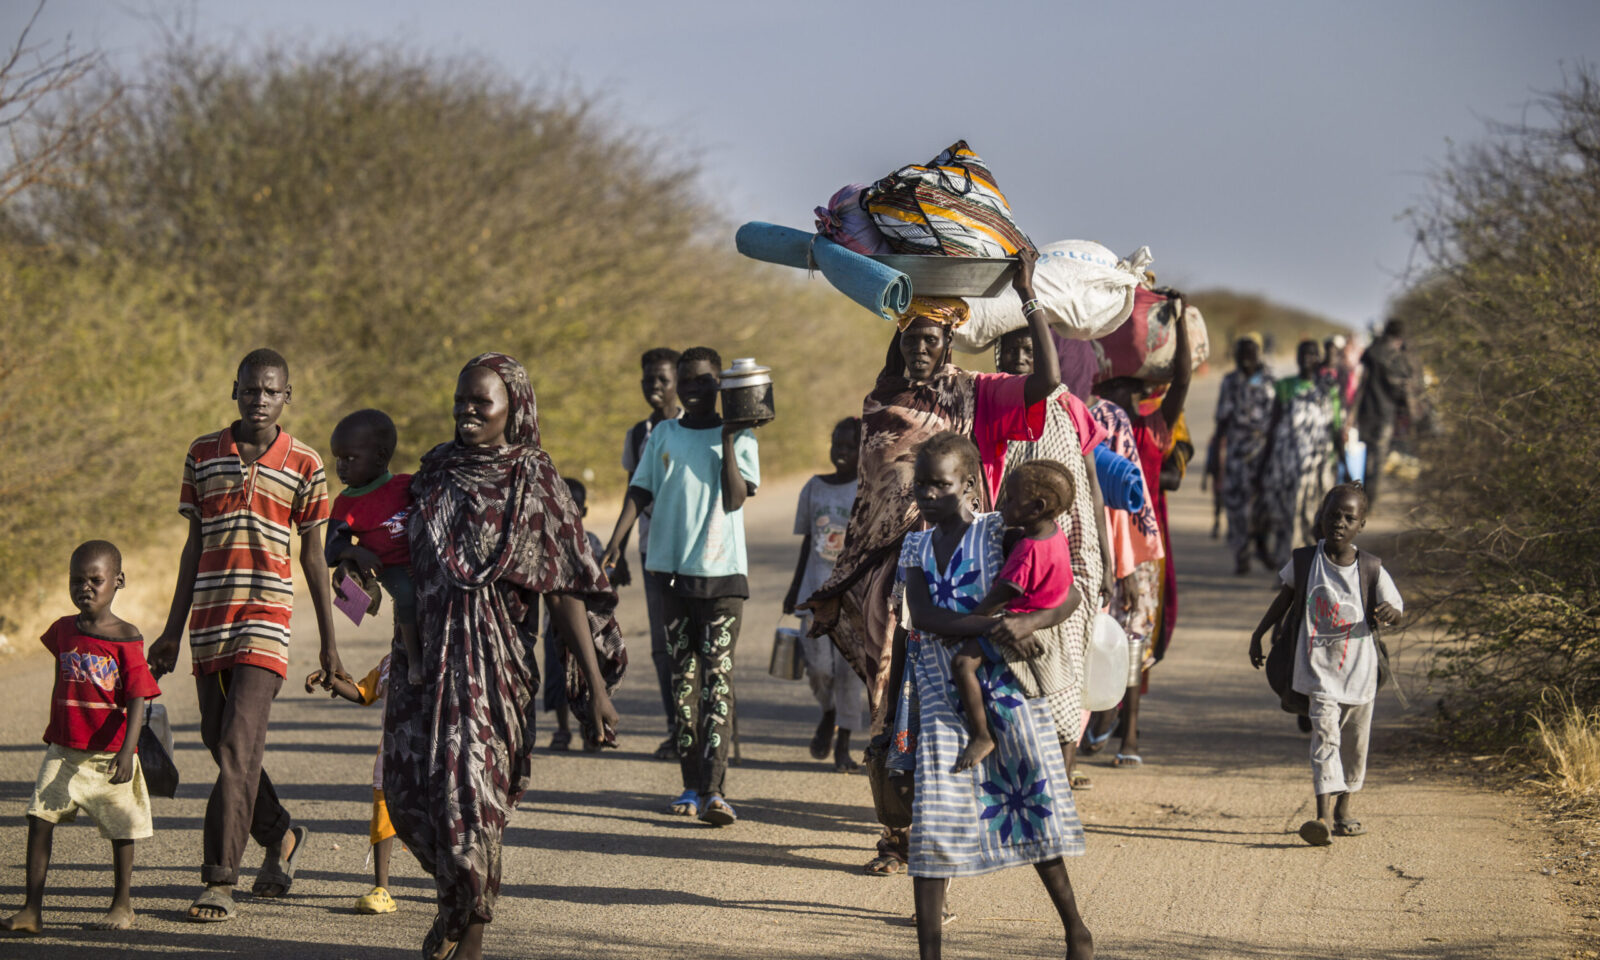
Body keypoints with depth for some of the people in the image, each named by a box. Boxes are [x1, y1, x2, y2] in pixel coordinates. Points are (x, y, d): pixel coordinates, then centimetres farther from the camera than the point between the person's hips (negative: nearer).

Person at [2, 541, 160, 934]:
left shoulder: (125, 637, -9)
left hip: (109, 754, -3)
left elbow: (136, 699, -12)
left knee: (120, 828, 8)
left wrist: (126, 751, -22)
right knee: (39, 819, -8)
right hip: (64, 751, 3)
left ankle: (122, 904, 25)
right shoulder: (63, 631, 5)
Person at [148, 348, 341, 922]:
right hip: (209, 619, 4)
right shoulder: (203, 455, 9)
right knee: (219, 745, 9)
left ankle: (220, 880, -11)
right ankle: (281, 836, 32)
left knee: (238, 746, -13)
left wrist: (328, 642, 8)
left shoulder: (304, 465, 2)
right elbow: (194, 545, 14)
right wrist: (173, 628, 13)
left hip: (265, 621, -4)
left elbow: (313, 557, 7)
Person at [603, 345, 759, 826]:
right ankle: (691, 785, 12)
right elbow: (640, 492, 8)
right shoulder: (662, 436, 12)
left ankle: (714, 791, -19)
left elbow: (734, 499, -9)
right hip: (673, 570, 4)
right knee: (682, 677, 6)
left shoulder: (739, 438, 2)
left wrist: (727, 441, -15)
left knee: (717, 677, -12)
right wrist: (615, 541, -6)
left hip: (723, 573, -4)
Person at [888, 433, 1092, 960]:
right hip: (941, 697, 2)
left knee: (1036, 808, 4)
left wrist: (1026, 622, -28)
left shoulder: (998, 534, -4)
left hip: (1007, 686, -2)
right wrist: (988, 626, -22)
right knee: (931, 819, -3)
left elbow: (1064, 597, -9)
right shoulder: (916, 546, 5)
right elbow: (922, 616, -10)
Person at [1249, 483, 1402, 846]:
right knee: (1325, 736, -17)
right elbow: (1285, 598, 13)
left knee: (1354, 743, 15)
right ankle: (1325, 817, -27)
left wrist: (1390, 612, -27)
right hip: (1317, 670, -2)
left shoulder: (1371, 570, -4)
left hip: (1359, 671, 2)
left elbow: (1396, 611, -3)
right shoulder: (1304, 562, -2)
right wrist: (1258, 635, 17)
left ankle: (1343, 808, 37)